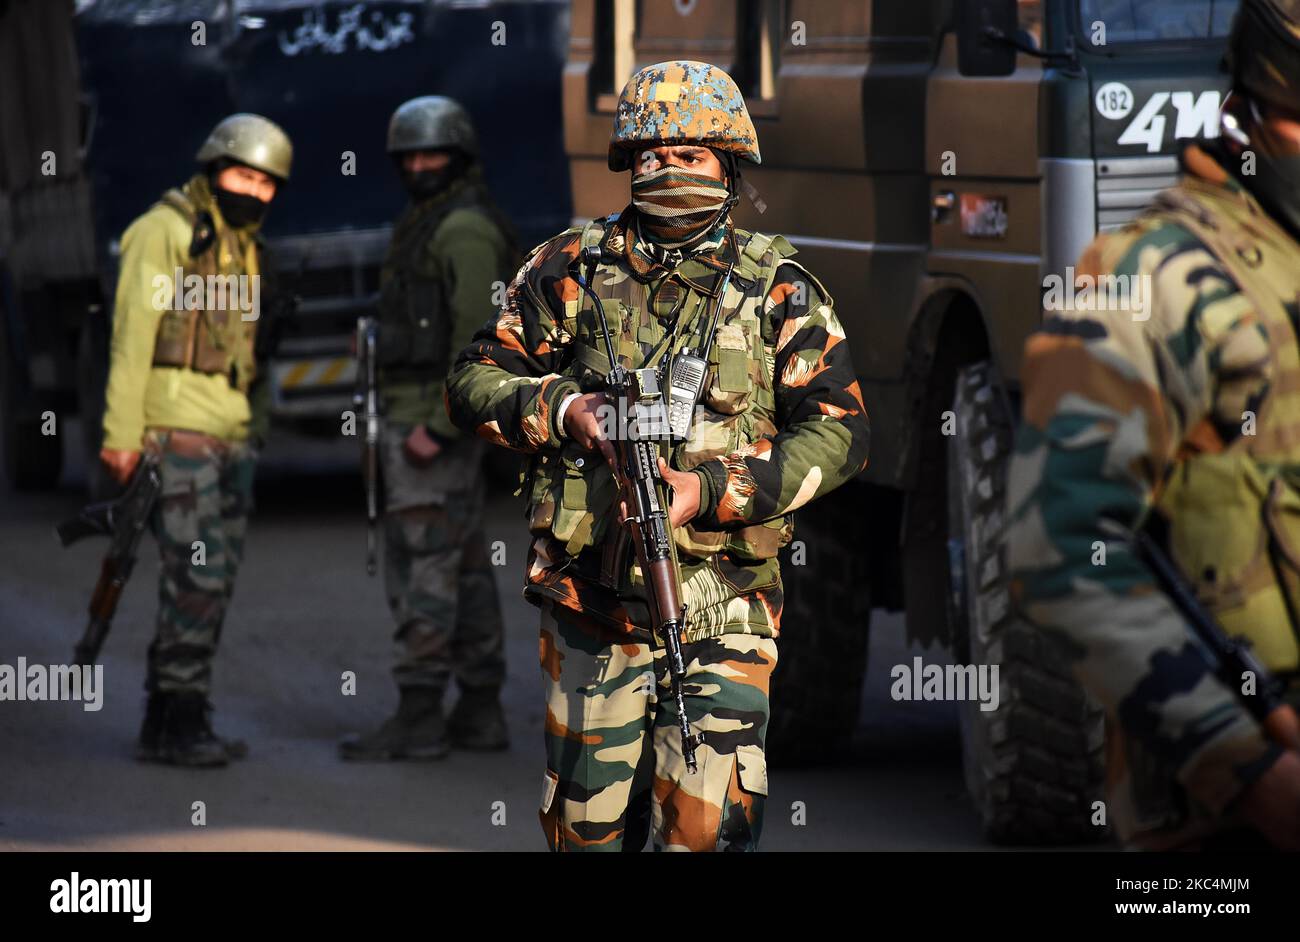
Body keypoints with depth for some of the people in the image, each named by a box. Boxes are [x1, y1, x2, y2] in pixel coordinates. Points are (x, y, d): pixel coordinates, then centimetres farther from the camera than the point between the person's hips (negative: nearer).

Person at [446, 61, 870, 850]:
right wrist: (560, 411, -11)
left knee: (709, 825, -13)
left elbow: (840, 431, -3)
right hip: (590, 599, 2)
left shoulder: (778, 292, 2)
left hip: (722, 604, -2)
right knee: (589, 826, 10)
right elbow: (475, 381, 9)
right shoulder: (571, 272, 6)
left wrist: (713, 489, -15)